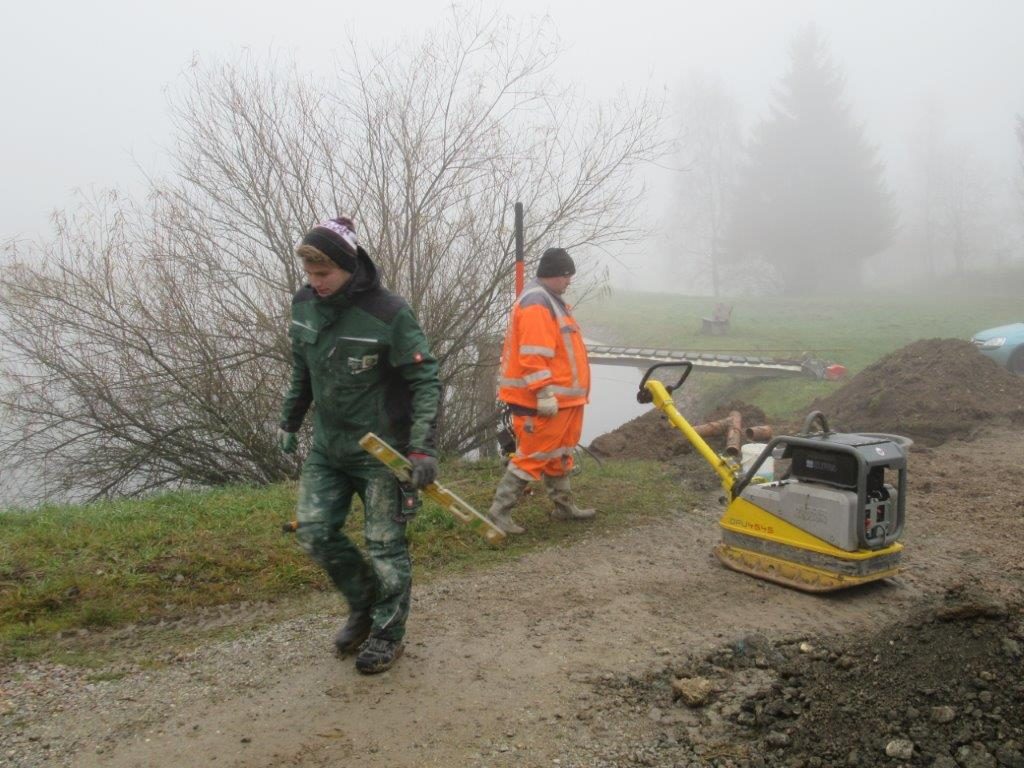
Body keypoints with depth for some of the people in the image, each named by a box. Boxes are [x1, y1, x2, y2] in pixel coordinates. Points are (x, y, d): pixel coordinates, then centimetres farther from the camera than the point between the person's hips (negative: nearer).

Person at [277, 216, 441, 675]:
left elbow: (426, 380, -17)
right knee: (314, 531, 4)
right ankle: (363, 605, 29)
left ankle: (388, 634, 23)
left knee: (385, 543, 3)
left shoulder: (388, 313, -20)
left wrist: (422, 447, -24)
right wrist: (289, 422, 18)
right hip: (327, 445, 6)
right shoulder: (304, 306, -1)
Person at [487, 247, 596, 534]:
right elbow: (533, 356, -24)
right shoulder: (537, 304, -17)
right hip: (544, 401, -11)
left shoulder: (550, 301, 18)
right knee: (533, 456, -7)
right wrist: (545, 394, -26)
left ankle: (564, 506, 32)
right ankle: (500, 511, -1)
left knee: (559, 455, 19)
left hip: (563, 398, 11)